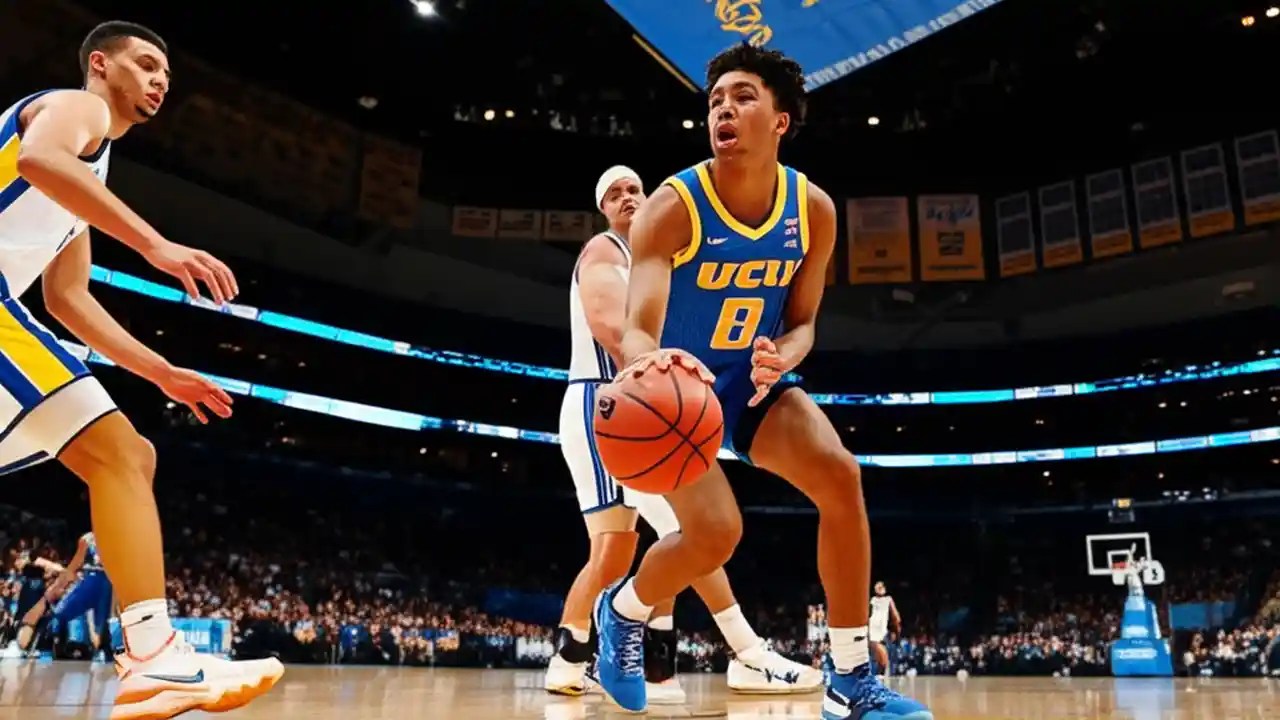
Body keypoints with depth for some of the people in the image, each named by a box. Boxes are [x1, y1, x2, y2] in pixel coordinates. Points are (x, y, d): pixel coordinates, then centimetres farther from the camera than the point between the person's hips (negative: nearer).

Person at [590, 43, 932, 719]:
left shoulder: (814, 210, -9)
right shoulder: (672, 207, -23)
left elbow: (801, 323, 0)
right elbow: (637, 327, -34)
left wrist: (779, 358, -25)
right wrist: (647, 361, -60)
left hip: (752, 379, 4)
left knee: (840, 476, -18)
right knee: (715, 532, -21)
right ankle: (622, 609, 15)